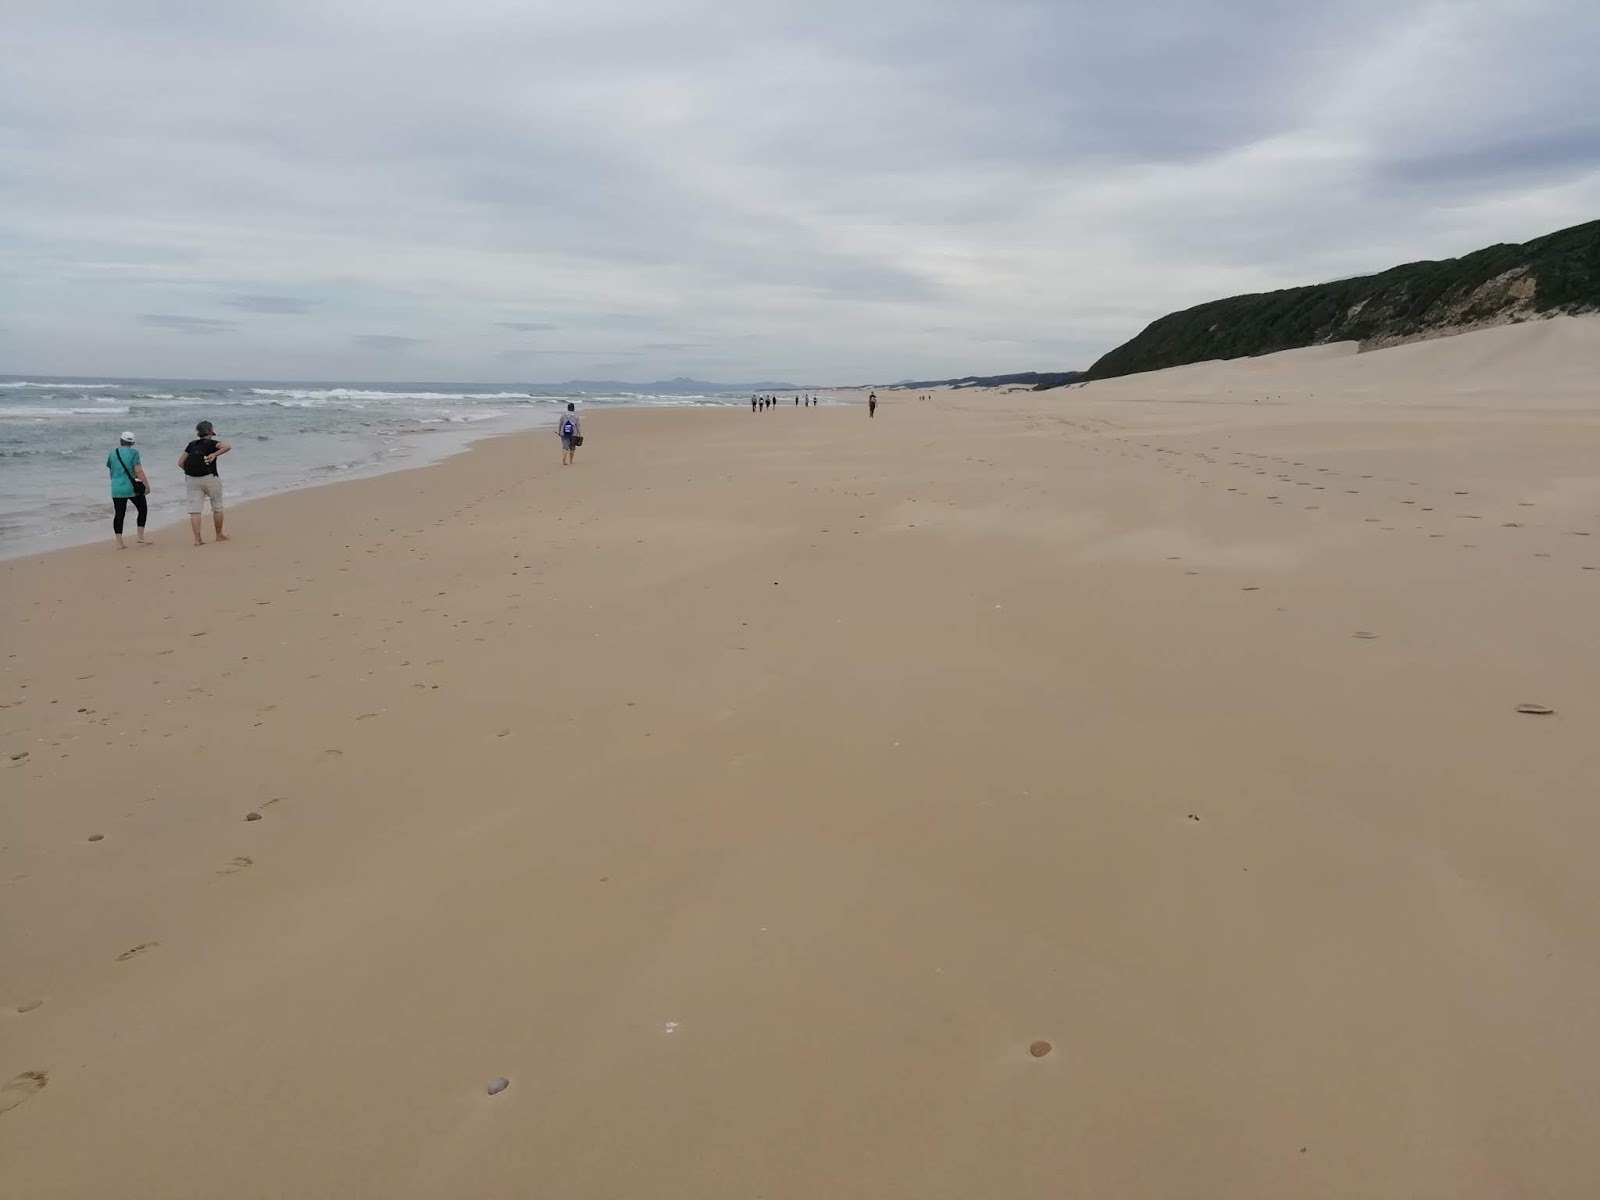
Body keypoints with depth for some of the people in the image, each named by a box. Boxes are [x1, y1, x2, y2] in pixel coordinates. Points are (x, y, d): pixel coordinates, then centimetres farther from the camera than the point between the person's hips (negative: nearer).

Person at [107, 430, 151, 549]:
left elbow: (110, 471, 16)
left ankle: (119, 542, 5)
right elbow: (138, 470, -14)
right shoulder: (133, 453, -8)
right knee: (143, 509, 14)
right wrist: (146, 484, -8)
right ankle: (141, 537, 12)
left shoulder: (112, 454, 6)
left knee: (119, 514, 5)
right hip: (132, 488, -4)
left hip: (116, 489, 4)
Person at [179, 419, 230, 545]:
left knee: (195, 510, 0)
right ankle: (219, 535, 22)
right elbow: (227, 446, -23)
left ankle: (197, 539, -5)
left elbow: (180, 462, 7)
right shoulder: (211, 443, -4)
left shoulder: (191, 445, 8)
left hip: (192, 480, 3)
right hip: (210, 478, -3)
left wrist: (191, 470, 18)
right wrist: (214, 454, -18)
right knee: (217, 508, 13)